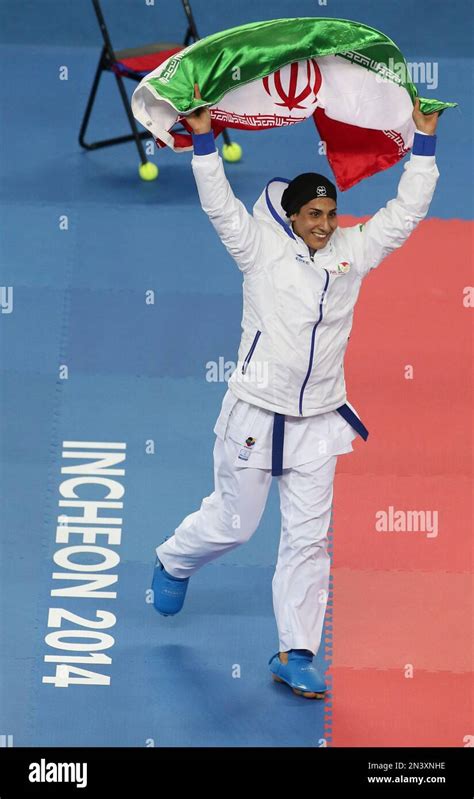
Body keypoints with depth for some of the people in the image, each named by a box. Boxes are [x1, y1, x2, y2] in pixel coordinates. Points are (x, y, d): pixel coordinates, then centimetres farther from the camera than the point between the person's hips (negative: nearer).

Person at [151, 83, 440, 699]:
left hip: (318, 421, 4)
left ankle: (295, 655, 10)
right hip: (256, 412, -3)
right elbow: (220, 205, -14)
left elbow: (404, 213, 7)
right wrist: (205, 139, -22)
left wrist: (423, 142, 3)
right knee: (234, 522, 10)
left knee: (309, 537, 3)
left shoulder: (350, 252, 5)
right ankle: (172, 562, 43)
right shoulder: (261, 249, -5)